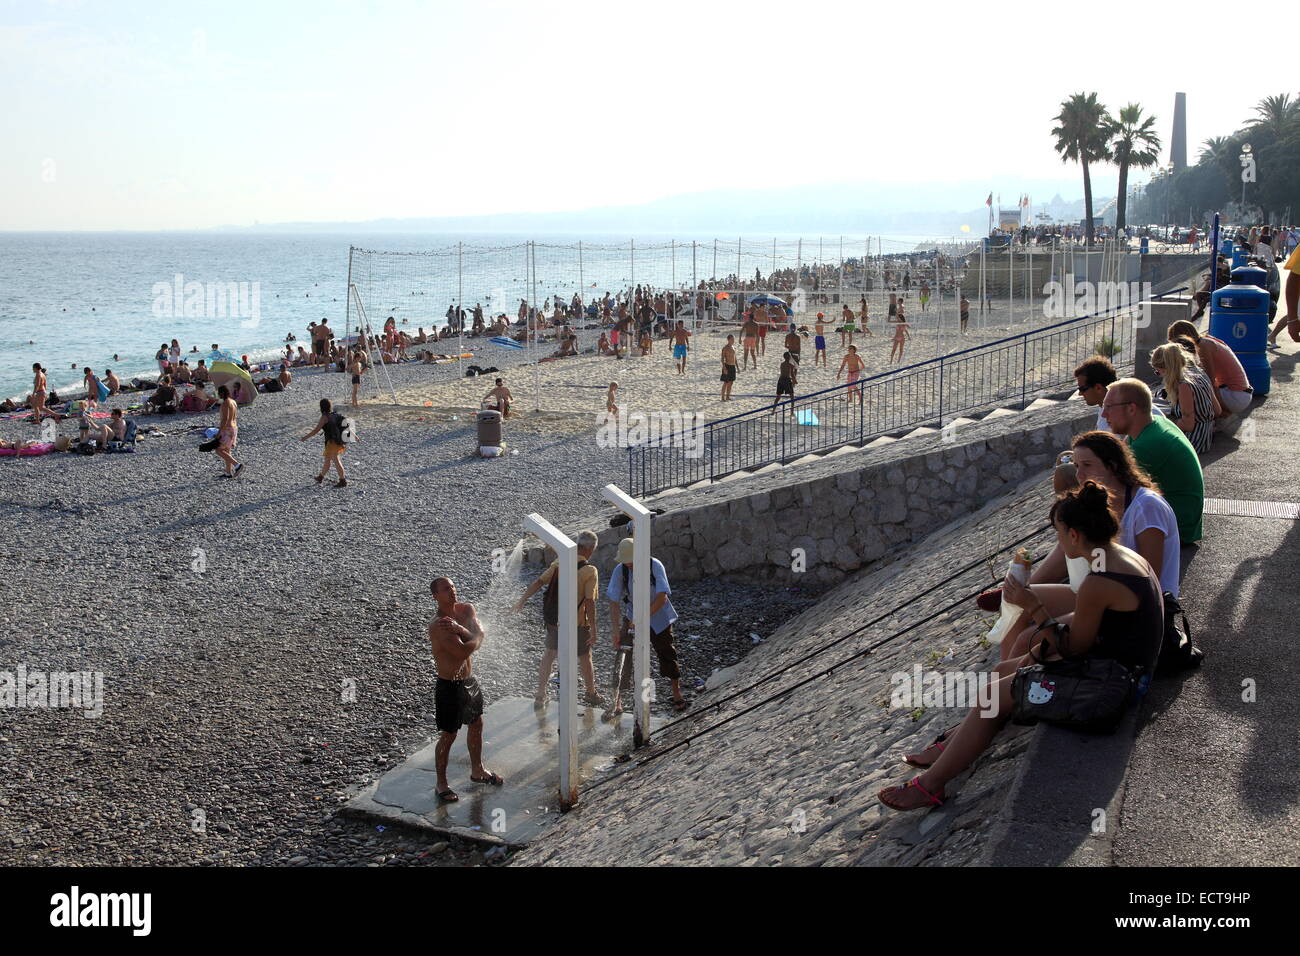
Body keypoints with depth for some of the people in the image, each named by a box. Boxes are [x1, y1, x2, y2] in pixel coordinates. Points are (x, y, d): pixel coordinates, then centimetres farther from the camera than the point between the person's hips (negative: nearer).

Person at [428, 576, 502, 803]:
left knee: (476, 725, 22)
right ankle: (441, 784, 21)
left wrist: (459, 628, -32)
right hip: (449, 686, -8)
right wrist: (475, 637, -12)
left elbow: (479, 636, -15)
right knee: (448, 735, 4)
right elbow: (464, 651, -31)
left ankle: (477, 771, 42)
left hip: (470, 680, 8)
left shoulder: (466, 609, -3)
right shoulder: (437, 625, -27)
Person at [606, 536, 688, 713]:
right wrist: (616, 630, -25)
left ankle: (677, 694, 32)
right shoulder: (620, 570, -17)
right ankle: (617, 702, -2)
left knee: (667, 655, 10)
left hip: (658, 618, -1)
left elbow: (662, 597, -28)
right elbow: (614, 602, -18)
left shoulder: (655, 566, -23)